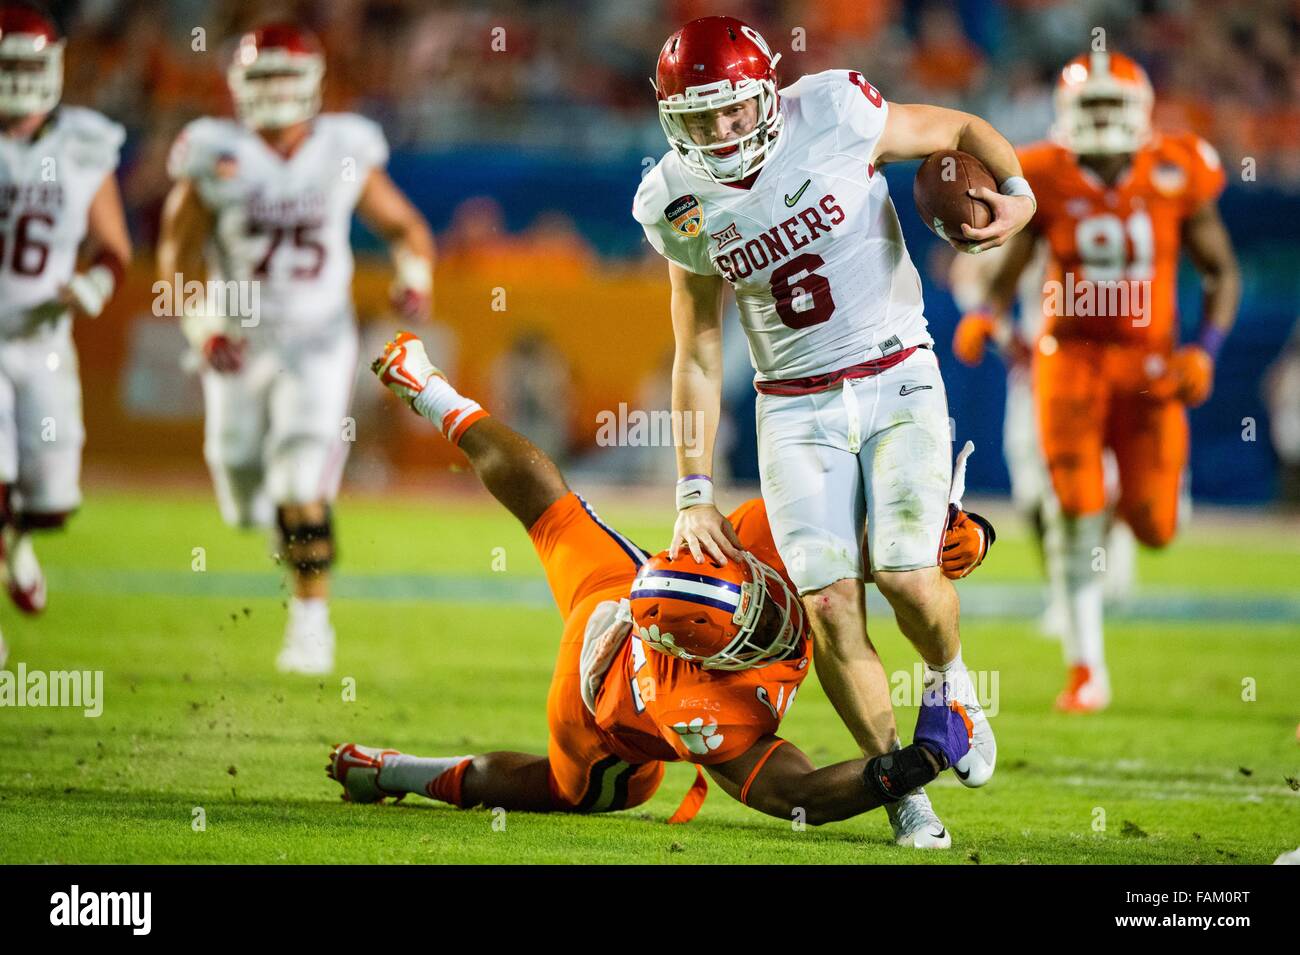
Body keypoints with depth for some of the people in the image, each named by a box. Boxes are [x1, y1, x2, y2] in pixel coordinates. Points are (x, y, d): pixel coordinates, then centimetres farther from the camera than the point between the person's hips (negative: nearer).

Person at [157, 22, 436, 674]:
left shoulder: (345, 154, -4)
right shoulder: (218, 160, -8)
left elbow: (404, 227, 9)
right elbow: (178, 255, -3)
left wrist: (414, 278, -11)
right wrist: (203, 326, -16)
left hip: (319, 346, -1)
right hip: (239, 347, 1)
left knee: (302, 494, -17)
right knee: (247, 508, 9)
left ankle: (311, 619, -4)